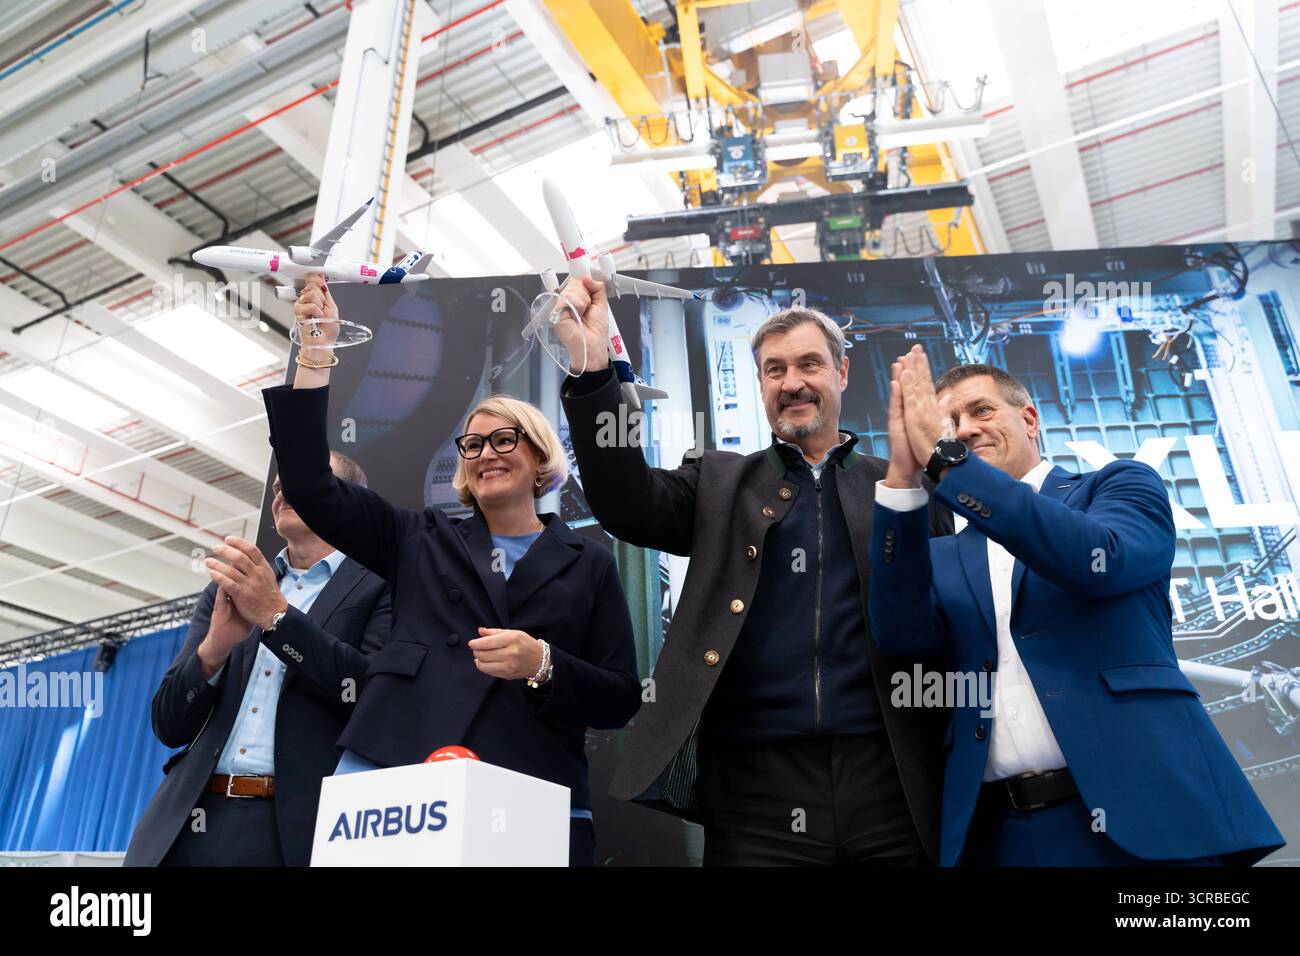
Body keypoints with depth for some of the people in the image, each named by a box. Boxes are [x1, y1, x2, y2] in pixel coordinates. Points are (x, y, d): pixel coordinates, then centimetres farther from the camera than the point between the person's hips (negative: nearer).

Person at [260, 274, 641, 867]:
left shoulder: (588, 563, 10)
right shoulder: (421, 541, 16)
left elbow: (620, 701, 6)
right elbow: (310, 486, 6)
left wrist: (542, 664, -13)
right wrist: (316, 356, 0)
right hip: (393, 779, 1)